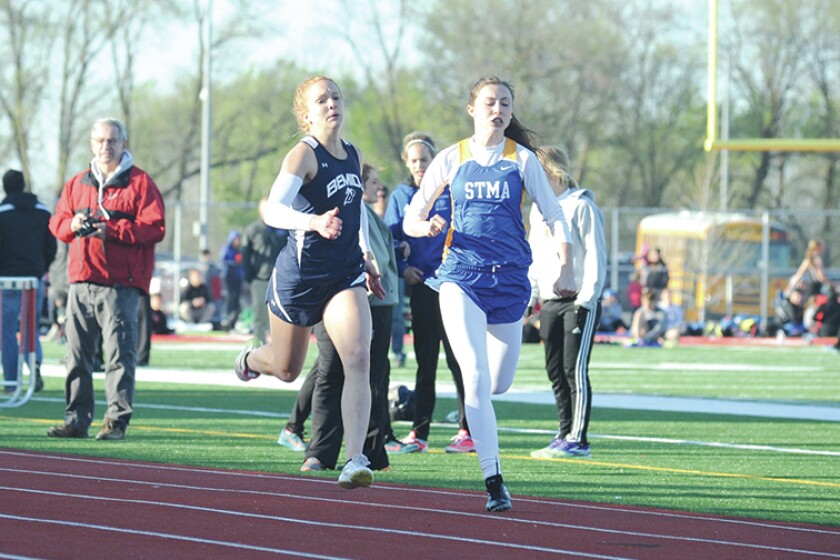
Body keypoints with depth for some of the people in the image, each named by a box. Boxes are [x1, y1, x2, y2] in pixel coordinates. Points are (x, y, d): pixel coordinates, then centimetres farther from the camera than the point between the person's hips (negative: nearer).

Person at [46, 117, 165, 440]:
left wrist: (112, 229, -16)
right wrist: (72, 225, -5)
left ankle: (117, 419, -5)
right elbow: (57, 221, 18)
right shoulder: (77, 184, 17)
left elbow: (155, 228, -7)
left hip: (120, 284, -5)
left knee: (119, 353, -7)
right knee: (77, 353, 5)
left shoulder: (140, 183, 1)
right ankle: (76, 420, 10)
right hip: (81, 282, 5)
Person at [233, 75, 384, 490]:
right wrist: (314, 222, -46)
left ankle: (355, 460, -23)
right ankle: (251, 358, 54)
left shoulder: (354, 156, 6)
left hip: (346, 276, 4)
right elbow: (273, 211, -29)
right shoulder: (304, 155, -15)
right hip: (300, 276, -4)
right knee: (286, 369, 16)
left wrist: (366, 255, 24)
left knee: (358, 360, -18)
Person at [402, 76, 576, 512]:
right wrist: (427, 226, -15)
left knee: (499, 382, 9)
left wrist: (566, 267, -6)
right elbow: (411, 219, 8)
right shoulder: (452, 159, 4)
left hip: (509, 279, 2)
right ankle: (493, 479, -17)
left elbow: (554, 216, 6)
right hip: (461, 275, -2)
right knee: (476, 377, -16)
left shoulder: (522, 159, 4)